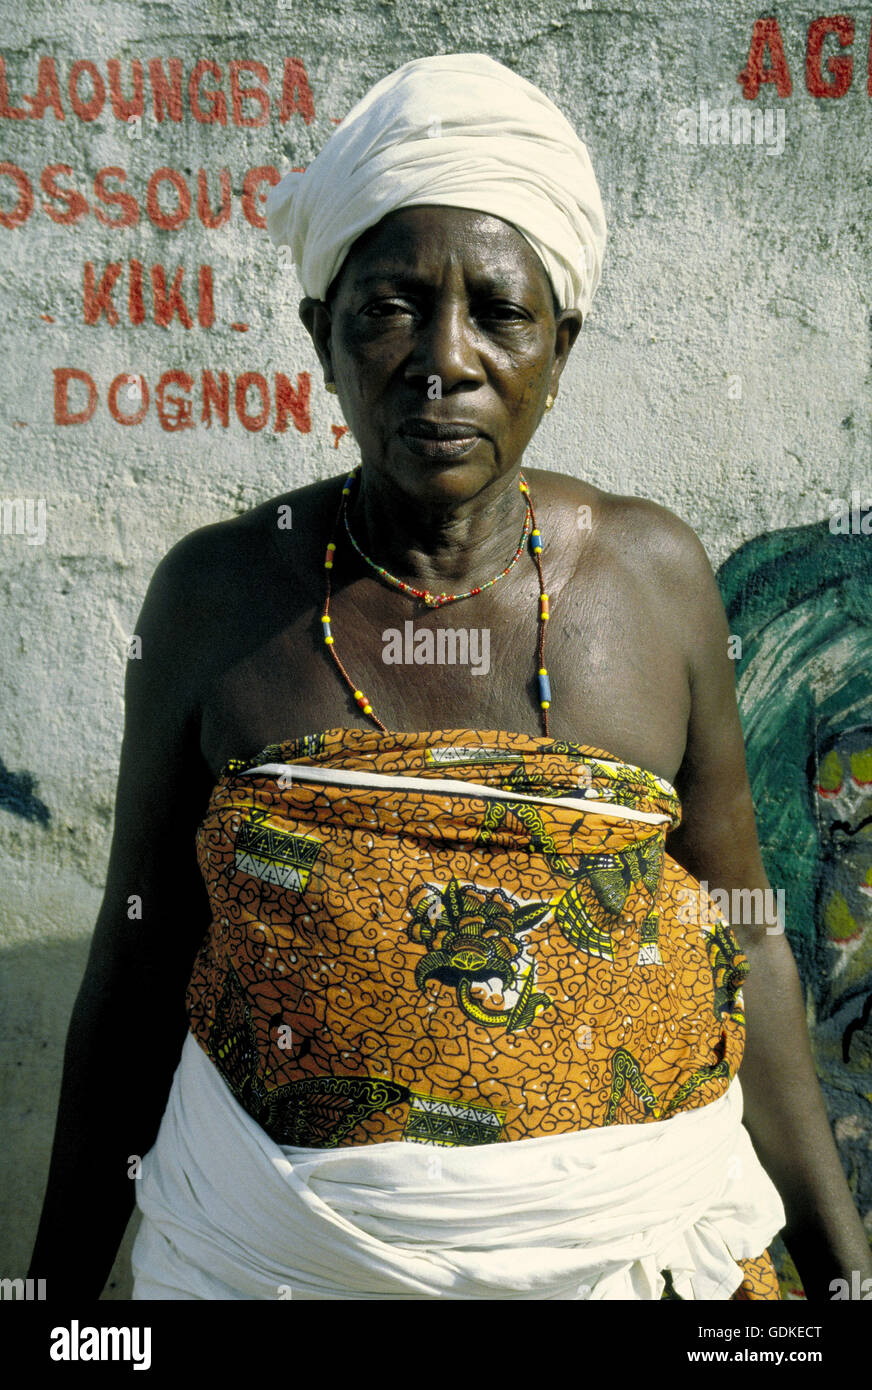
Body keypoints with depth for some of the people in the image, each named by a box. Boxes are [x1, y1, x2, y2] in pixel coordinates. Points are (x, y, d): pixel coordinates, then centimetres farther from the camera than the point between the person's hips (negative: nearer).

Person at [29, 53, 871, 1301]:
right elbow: (139, 966, -1)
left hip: (630, 1241, 1)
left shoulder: (654, 576, -6)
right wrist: (57, 1289, 5)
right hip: (278, 1246, 0)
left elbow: (740, 935, 1)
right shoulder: (216, 595, -8)